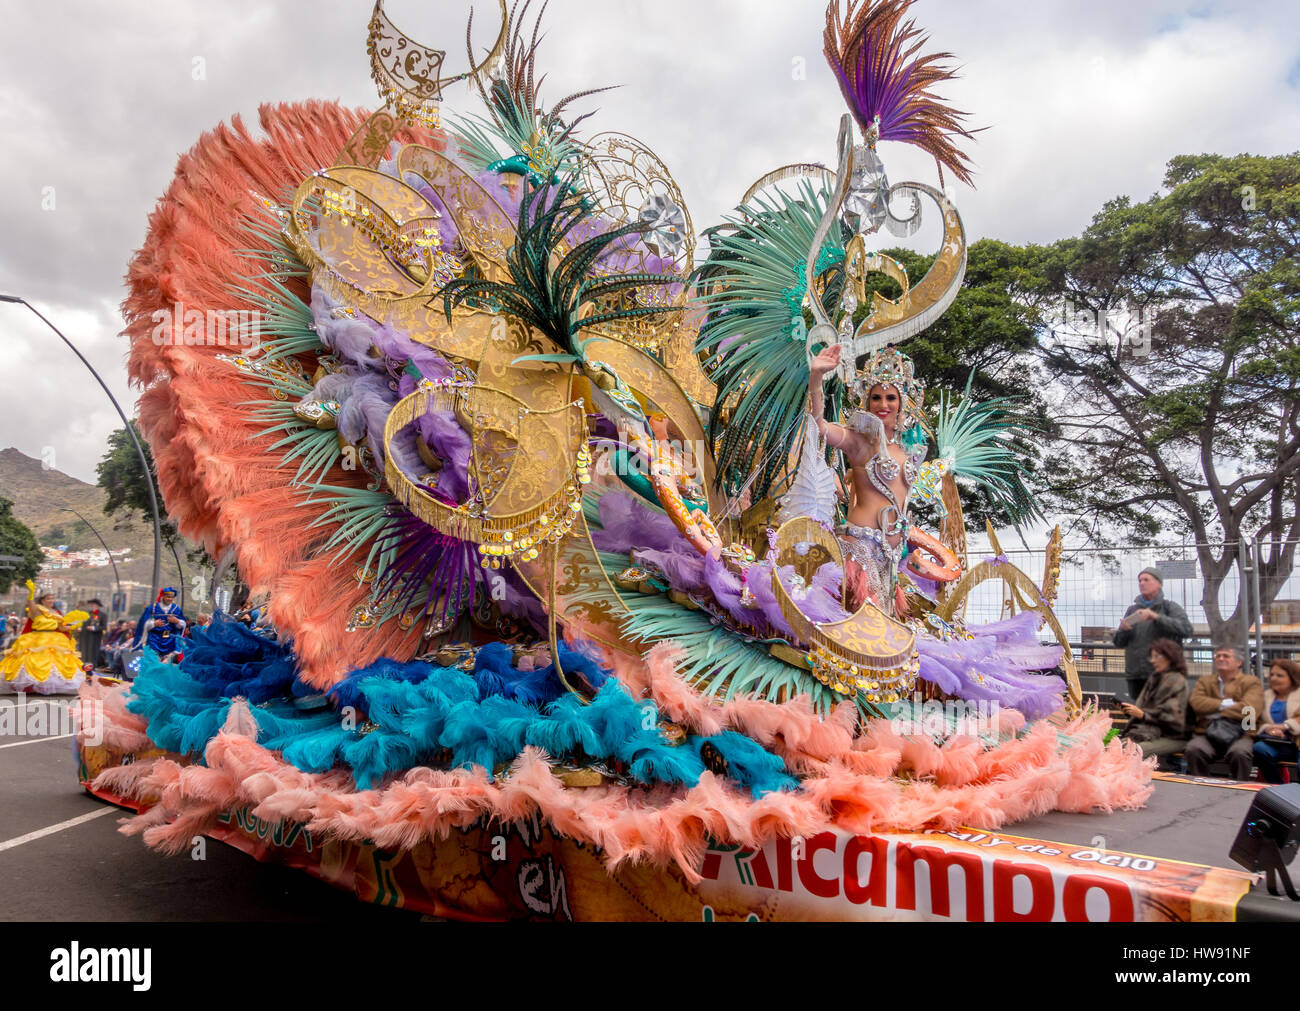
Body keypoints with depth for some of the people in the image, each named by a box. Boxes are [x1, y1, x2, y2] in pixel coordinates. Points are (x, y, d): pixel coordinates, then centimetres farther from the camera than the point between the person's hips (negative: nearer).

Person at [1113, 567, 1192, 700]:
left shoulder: (1170, 607, 4)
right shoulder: (1132, 609, 14)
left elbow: (1186, 629, -14)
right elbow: (1118, 642, 14)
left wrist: (1156, 617, -20)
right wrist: (1122, 630, -8)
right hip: (1135, 674, 4)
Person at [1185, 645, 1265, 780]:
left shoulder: (1251, 682, 11)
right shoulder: (1205, 681, 22)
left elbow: (1249, 710, -8)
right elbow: (1196, 702, 2)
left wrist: (1214, 713, -3)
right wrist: (1227, 704, -6)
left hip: (1240, 733, -2)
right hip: (1208, 733, 2)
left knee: (1240, 753, -36)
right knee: (1193, 750, -30)